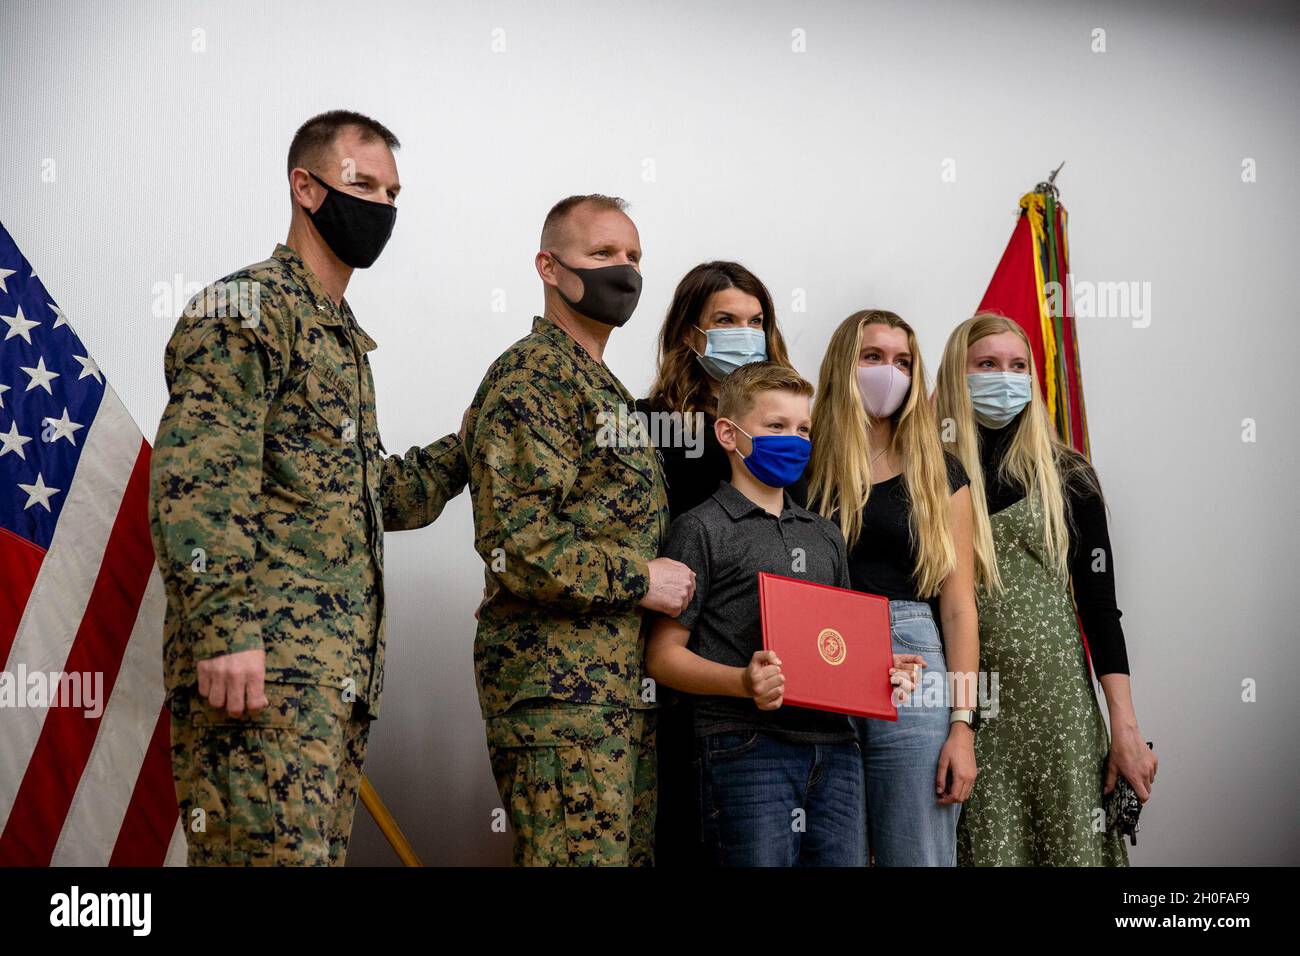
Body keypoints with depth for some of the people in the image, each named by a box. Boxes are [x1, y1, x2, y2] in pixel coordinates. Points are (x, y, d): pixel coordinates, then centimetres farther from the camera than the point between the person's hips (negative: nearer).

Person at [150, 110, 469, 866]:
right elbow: (196, 482, -17)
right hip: (264, 667, -9)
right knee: (277, 852, -11)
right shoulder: (247, 309, -5)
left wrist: (469, 452, 18)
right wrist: (223, 629, -25)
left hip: (341, 674, 9)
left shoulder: (344, 337, 23)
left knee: (324, 853, 10)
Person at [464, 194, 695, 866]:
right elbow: (513, 537, -21)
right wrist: (638, 577, -14)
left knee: (632, 855, 11)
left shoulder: (606, 388, 23)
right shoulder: (530, 377, -9)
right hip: (558, 686, -10)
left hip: (624, 684, 10)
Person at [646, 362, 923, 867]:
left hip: (833, 748, 6)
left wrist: (879, 672, 4)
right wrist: (741, 682, -21)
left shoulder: (825, 536, 20)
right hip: (747, 748, -6)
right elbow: (663, 654, -5)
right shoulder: (702, 529, 0)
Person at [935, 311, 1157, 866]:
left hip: (1055, 701, 1)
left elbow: (1099, 606, 4)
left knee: (1072, 843, 0)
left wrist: (1126, 728, -1)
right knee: (986, 847, -1)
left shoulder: (1065, 477, 6)